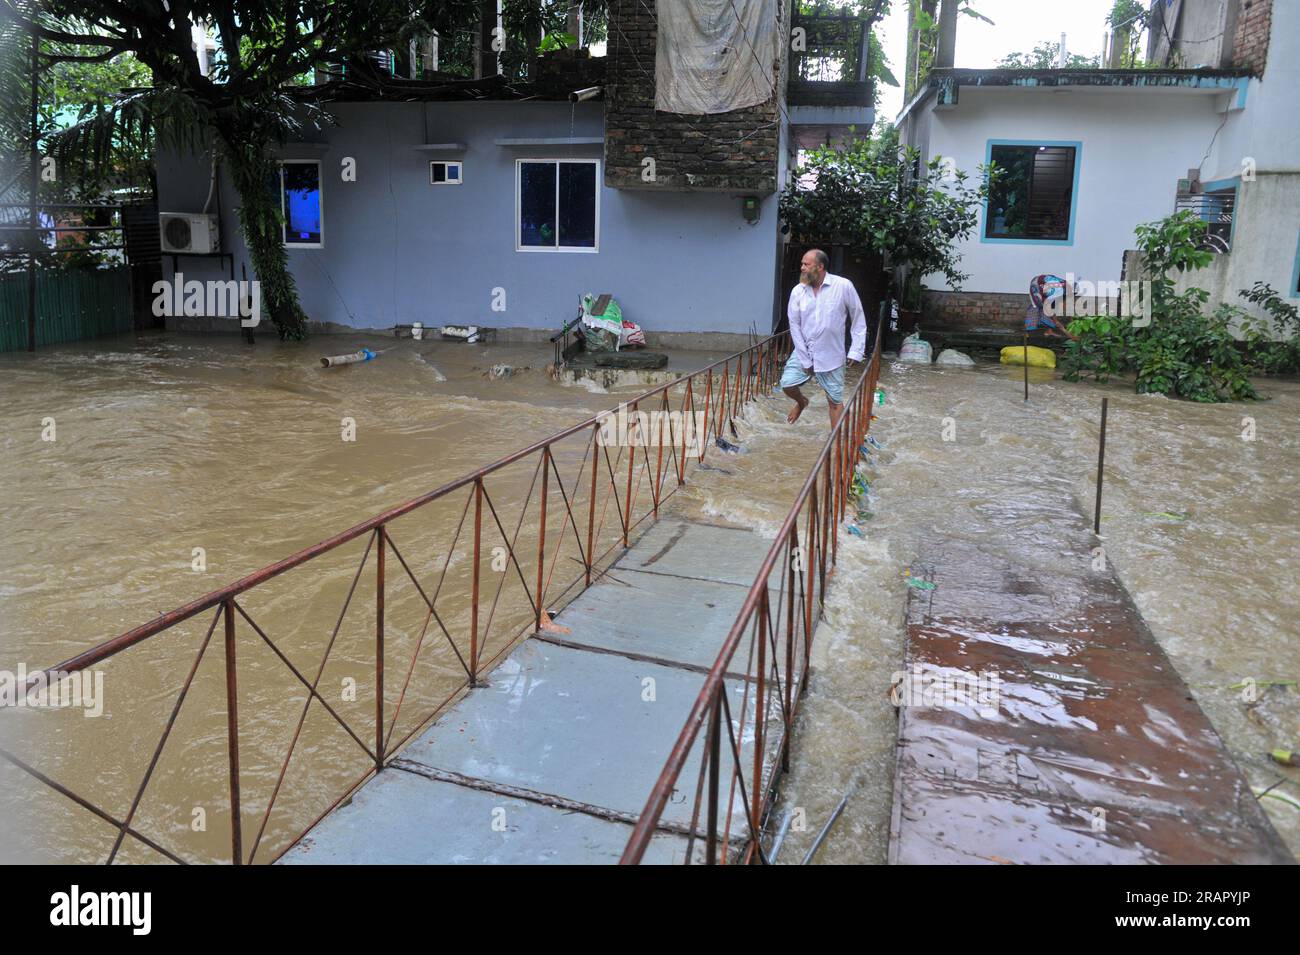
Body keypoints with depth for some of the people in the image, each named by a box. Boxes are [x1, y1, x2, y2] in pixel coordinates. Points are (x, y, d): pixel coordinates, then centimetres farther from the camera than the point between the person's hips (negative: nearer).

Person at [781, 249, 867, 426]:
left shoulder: (843, 286, -14)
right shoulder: (798, 291, -7)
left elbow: (859, 320, -6)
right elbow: (795, 326, -4)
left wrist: (856, 351, -10)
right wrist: (805, 360, -7)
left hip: (831, 356, -2)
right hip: (803, 352, 2)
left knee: (835, 401, 4)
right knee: (787, 384, -6)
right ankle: (801, 402, 29)